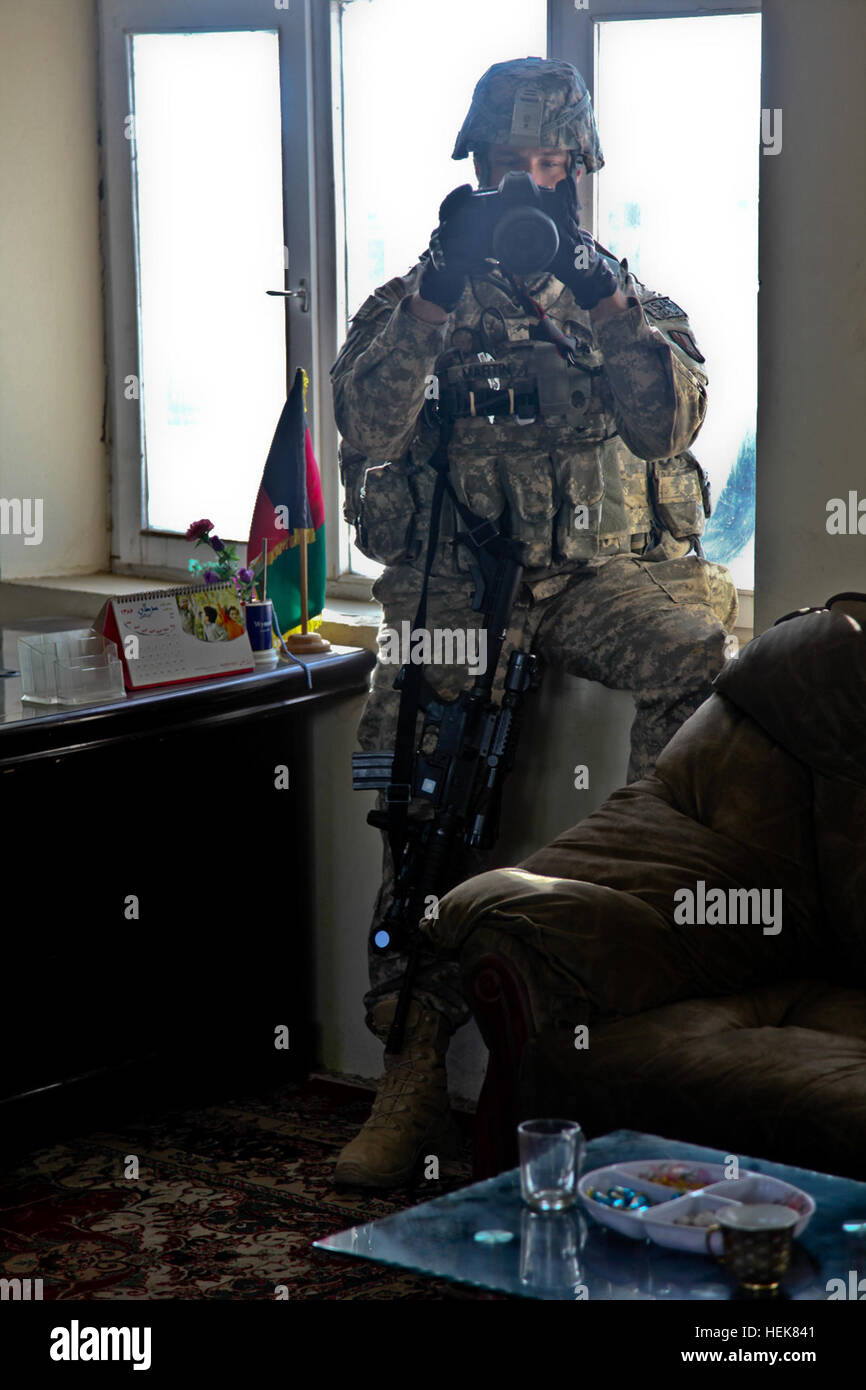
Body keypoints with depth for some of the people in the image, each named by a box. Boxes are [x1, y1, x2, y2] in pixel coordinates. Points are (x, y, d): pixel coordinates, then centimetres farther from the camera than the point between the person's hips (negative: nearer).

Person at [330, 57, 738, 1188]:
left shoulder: (633, 298, 17)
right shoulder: (416, 302, 16)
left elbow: (671, 423, -3)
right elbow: (367, 425, -3)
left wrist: (594, 289, -11)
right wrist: (440, 290, -11)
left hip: (605, 564, 1)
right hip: (456, 575, 0)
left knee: (704, 650, -34)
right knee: (429, 797, -22)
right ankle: (418, 1075, -20)